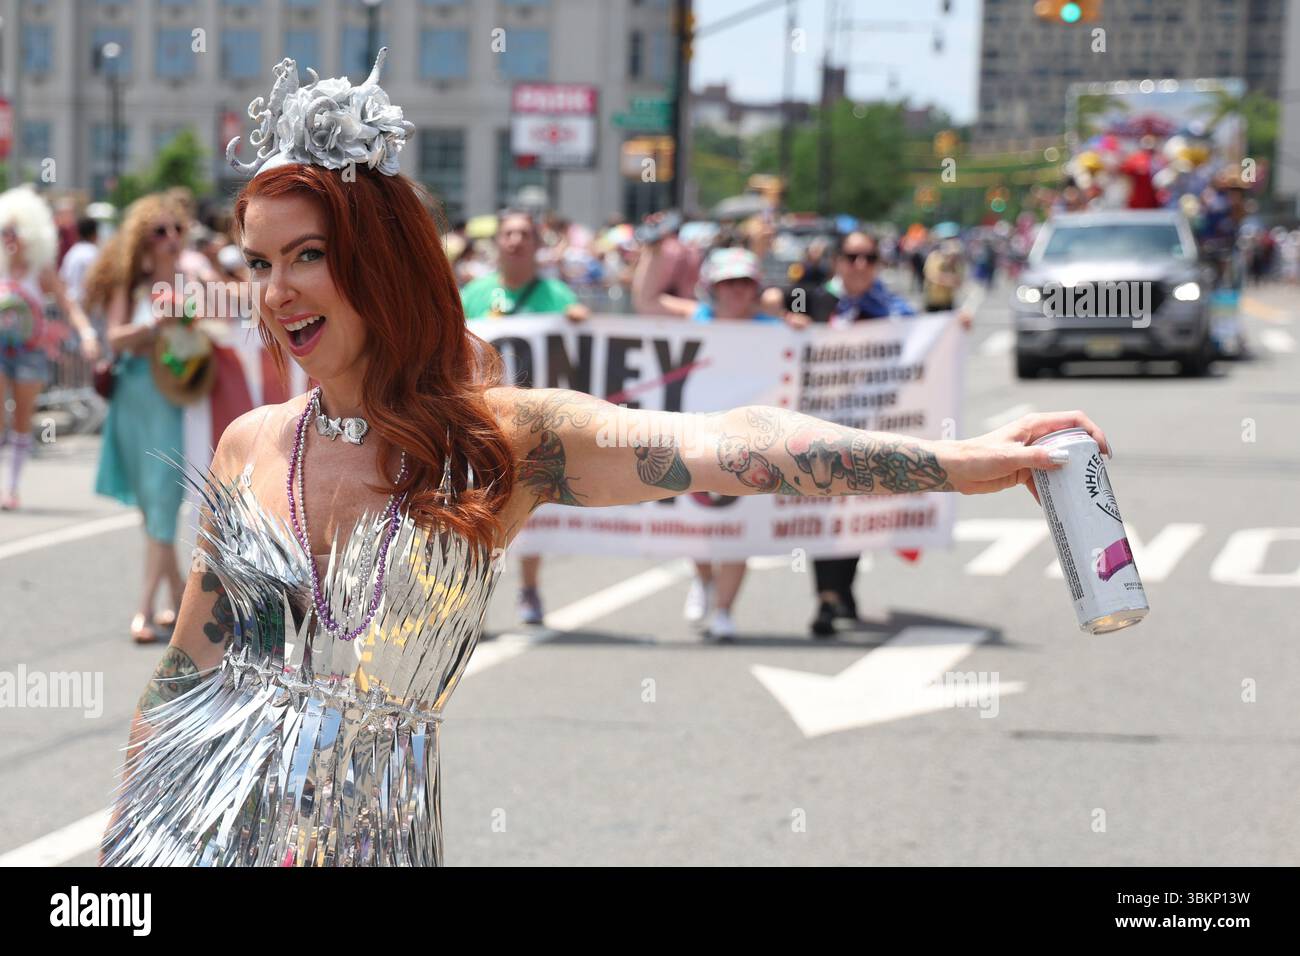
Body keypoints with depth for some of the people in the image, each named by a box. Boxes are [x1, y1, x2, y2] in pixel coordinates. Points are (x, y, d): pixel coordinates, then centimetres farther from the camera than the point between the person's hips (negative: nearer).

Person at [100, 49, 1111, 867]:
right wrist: (119, 841, 10)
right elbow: (191, 665, 10)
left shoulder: (505, 437, -7)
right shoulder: (252, 446, 3)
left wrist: (955, 460, -28)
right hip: (199, 818, 2)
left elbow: (721, 448, -19)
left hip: (374, 834, -2)